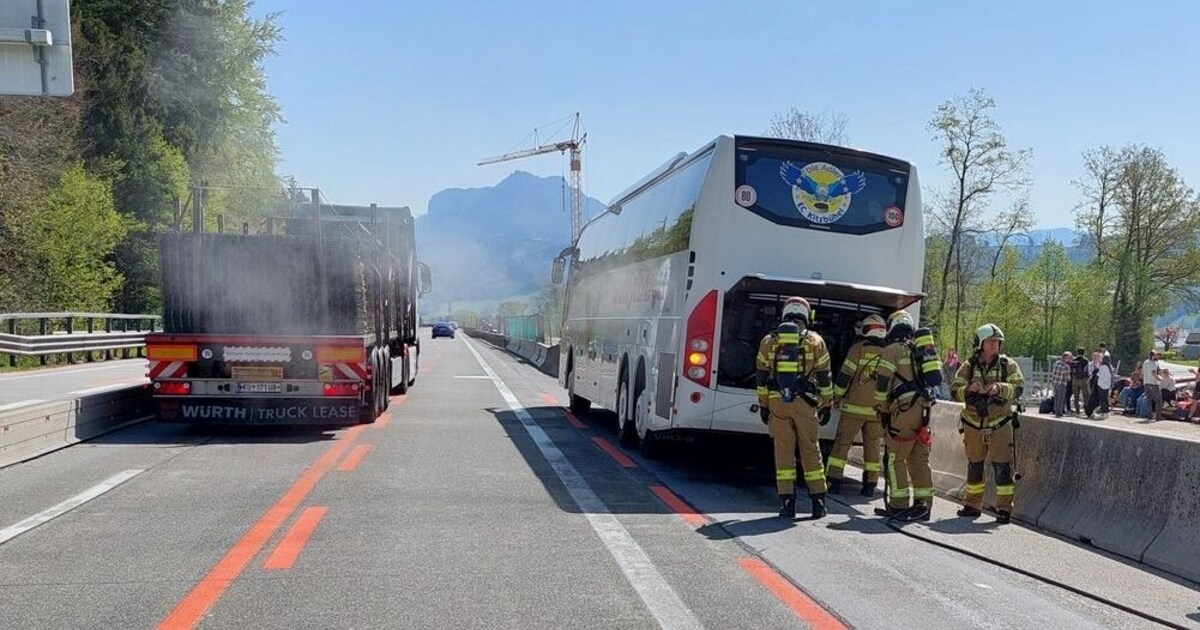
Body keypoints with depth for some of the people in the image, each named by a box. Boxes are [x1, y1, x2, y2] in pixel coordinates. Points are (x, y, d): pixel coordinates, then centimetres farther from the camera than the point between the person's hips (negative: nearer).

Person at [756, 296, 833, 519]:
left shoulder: (769, 341, 8)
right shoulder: (815, 341, 5)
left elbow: (762, 377, 9)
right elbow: (824, 377, 6)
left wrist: (763, 405, 15)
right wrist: (826, 405, 13)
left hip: (777, 402, 1)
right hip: (804, 403, -1)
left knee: (783, 452, 5)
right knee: (810, 451, 8)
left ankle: (787, 502, 3)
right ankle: (818, 502, 11)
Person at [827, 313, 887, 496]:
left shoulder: (858, 349, -7)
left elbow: (845, 375, -7)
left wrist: (836, 397, 5)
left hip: (855, 407, -3)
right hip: (878, 410, 3)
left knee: (842, 443, 3)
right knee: (873, 447, 11)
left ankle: (833, 481, 0)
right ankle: (870, 485, 12)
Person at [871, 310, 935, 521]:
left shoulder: (893, 350, -2)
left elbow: (882, 382, -7)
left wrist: (882, 409, 5)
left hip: (905, 408, -7)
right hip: (924, 408, 8)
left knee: (896, 458, -2)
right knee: (920, 459, 11)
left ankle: (899, 505, -4)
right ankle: (923, 505, 13)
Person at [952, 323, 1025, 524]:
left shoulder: (1008, 365, 1)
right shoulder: (968, 367, 4)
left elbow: (1017, 388, -9)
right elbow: (956, 391, -1)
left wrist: (999, 388, -26)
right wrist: (969, 389, -21)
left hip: (1000, 424, -2)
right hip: (974, 424, 2)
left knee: (1002, 466, -4)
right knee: (974, 465, 11)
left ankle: (1004, 508, 5)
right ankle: (972, 505, 22)